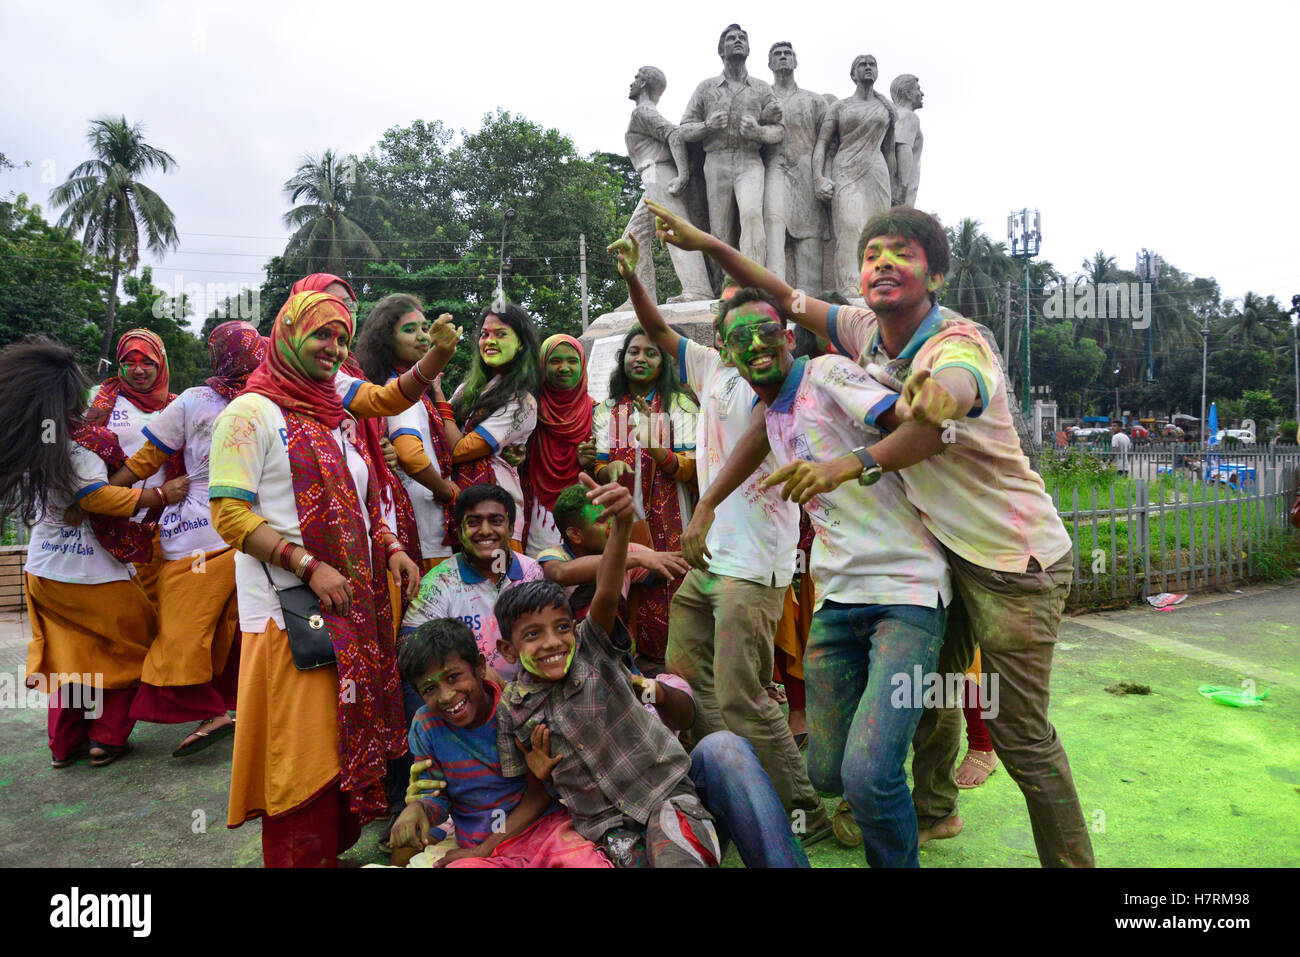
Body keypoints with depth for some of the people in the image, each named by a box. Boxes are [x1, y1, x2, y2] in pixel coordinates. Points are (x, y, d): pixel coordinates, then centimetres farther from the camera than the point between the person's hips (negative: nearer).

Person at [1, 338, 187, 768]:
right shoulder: (76, 450, -23)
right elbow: (104, 499, -22)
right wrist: (163, 493, -15)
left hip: (43, 570, 7)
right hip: (89, 575, -7)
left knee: (68, 657, 19)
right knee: (128, 645, 12)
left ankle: (64, 745, 26)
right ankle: (108, 738, 16)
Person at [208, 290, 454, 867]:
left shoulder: (338, 418, 17)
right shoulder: (252, 412, -5)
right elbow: (229, 513, -12)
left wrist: (391, 548, 4)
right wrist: (309, 567, -19)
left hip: (354, 609, 7)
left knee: (346, 746, 13)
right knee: (302, 761, -2)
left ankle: (334, 850, 27)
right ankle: (299, 859, 13)